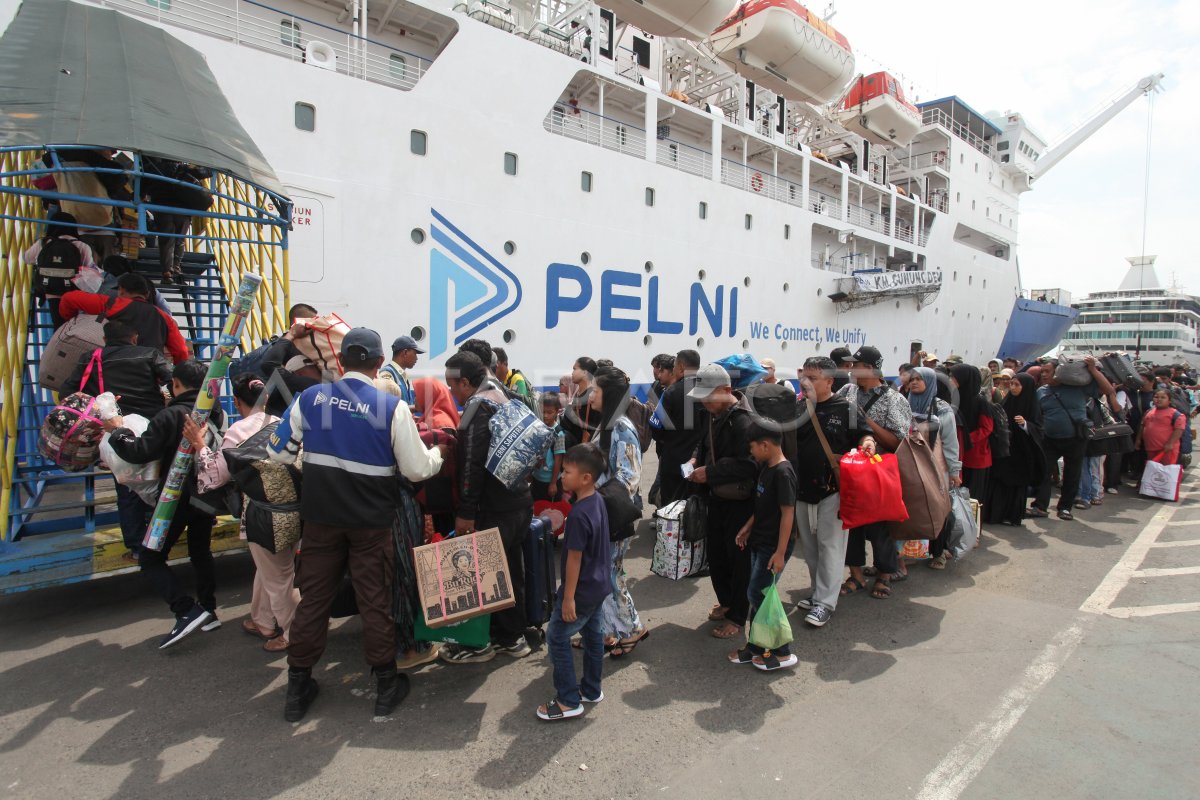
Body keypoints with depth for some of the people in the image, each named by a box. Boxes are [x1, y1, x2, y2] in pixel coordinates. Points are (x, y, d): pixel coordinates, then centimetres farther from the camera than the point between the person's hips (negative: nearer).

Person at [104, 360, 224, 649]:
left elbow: (139, 452, -19)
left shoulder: (170, 415, -18)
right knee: (201, 552, 20)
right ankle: (209, 610, 24)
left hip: (177, 498, -7)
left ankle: (187, 611, -9)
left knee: (151, 559, 3)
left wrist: (118, 431, -3)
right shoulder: (217, 414, 2)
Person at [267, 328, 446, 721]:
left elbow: (278, 453, 3)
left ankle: (297, 690, 28)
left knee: (313, 598, 15)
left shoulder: (309, 397, -5)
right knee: (375, 601, 10)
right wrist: (438, 454, 9)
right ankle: (386, 685, 24)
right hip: (371, 521, -2)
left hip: (321, 516, 3)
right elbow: (417, 469, -12)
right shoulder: (392, 407, -15)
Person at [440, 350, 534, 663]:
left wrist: (466, 512, -18)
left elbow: (472, 463, -20)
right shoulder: (502, 398, 15)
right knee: (510, 568, 17)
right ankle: (512, 637, 29)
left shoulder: (477, 405, -14)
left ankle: (478, 643, 16)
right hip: (520, 499, 9)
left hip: (494, 508, -9)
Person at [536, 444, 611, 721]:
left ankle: (569, 701, 14)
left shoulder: (579, 514, -28)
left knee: (557, 638, 5)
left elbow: (574, 558, -23)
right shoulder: (598, 501, -1)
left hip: (582, 590, -9)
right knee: (593, 634, 20)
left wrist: (568, 598, -17)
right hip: (600, 586, 9)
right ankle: (591, 690, 35)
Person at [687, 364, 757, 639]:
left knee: (739, 559, 6)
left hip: (740, 502, -8)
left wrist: (709, 472, -26)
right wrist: (696, 459, -2)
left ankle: (737, 617, 23)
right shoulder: (715, 415, 3)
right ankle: (726, 601, 41)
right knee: (715, 554, 19)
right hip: (718, 497, 9)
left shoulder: (743, 420, -25)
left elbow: (748, 465, -30)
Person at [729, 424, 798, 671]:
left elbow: (787, 513, -21)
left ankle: (783, 653, 10)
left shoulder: (783, 472, -20)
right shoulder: (766, 468, 7)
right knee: (757, 595, 14)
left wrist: (780, 552, -21)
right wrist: (748, 528, 15)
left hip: (774, 547, -9)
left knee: (757, 595, -4)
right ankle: (755, 646, 27)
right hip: (760, 543, 9)